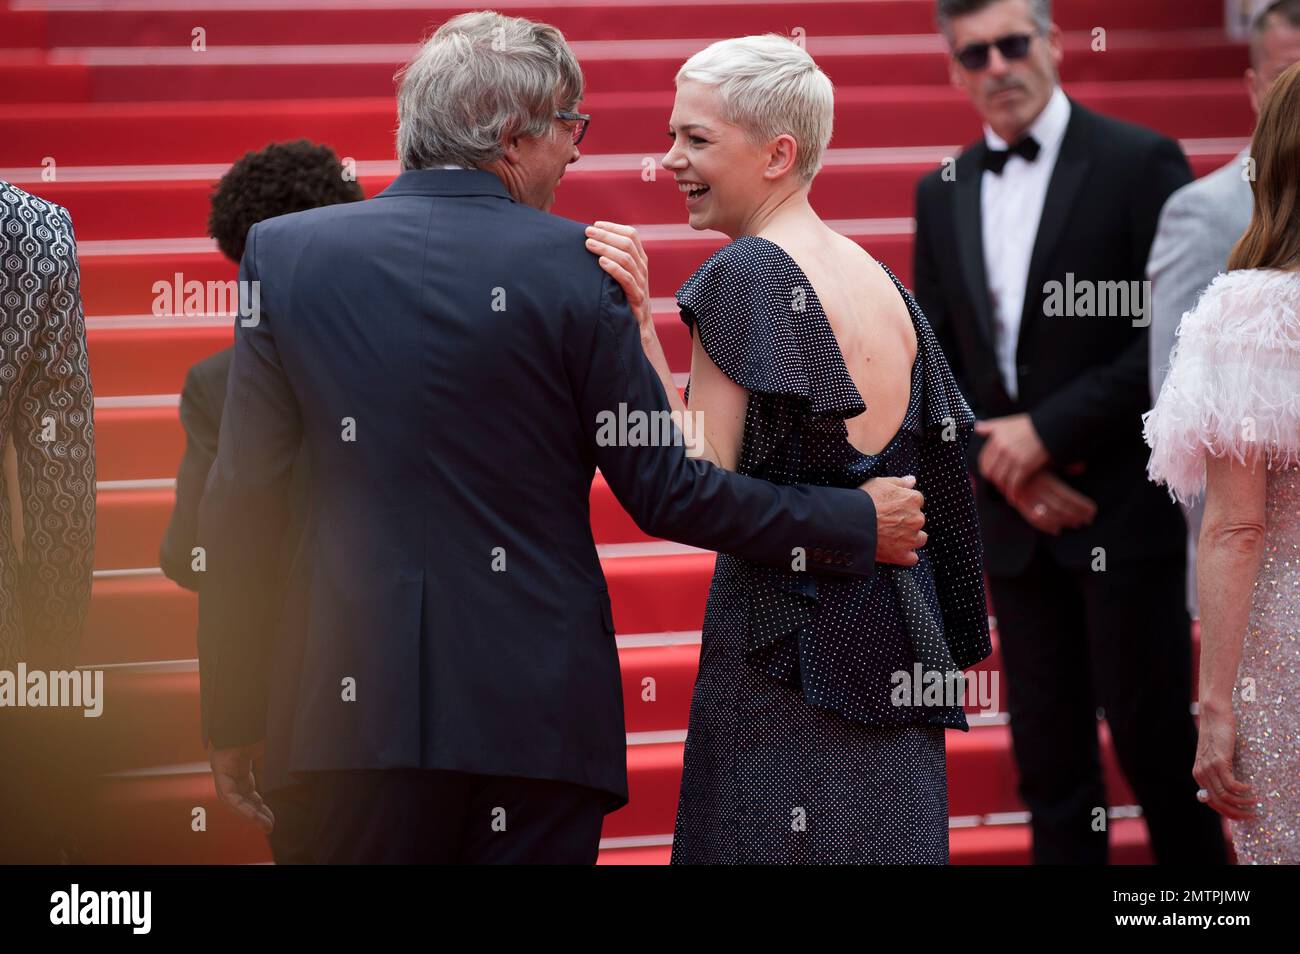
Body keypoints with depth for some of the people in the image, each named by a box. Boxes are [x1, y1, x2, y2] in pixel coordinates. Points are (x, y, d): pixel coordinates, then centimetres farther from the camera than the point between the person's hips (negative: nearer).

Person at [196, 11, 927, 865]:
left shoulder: (285, 252, 2)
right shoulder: (573, 266, -5)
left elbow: (241, 505, 1)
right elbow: (664, 491, -3)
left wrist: (234, 719, 8)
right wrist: (855, 525, 11)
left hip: (357, 700, 2)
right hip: (539, 702, -1)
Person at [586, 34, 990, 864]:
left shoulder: (748, 274, -11)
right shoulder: (883, 284, 12)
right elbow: (939, 483, 15)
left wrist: (637, 323, -16)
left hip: (784, 651, -8)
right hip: (892, 660, 8)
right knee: (873, 849, 11)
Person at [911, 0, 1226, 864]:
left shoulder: (1139, 163, -5)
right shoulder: (942, 195, 11)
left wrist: (1048, 429, -14)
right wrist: (997, 461, -5)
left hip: (1125, 511, -5)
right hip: (1015, 520, 5)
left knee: (1155, 743, -2)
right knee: (1050, 762, 7)